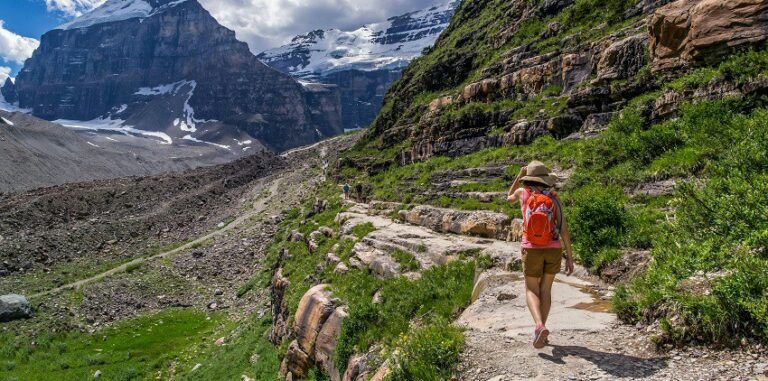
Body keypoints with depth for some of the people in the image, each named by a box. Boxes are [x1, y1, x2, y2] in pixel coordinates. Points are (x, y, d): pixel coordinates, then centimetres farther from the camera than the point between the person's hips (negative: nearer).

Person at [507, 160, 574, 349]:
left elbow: (509, 198, 27)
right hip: (553, 249, 2)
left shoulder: (523, 191, 1)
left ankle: (540, 327, -20)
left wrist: (520, 175, 28)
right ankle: (540, 331, 18)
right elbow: (563, 227, -6)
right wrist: (570, 256, -2)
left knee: (531, 291, 6)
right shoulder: (553, 197, 0)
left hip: (532, 250, -1)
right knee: (545, 289, 17)